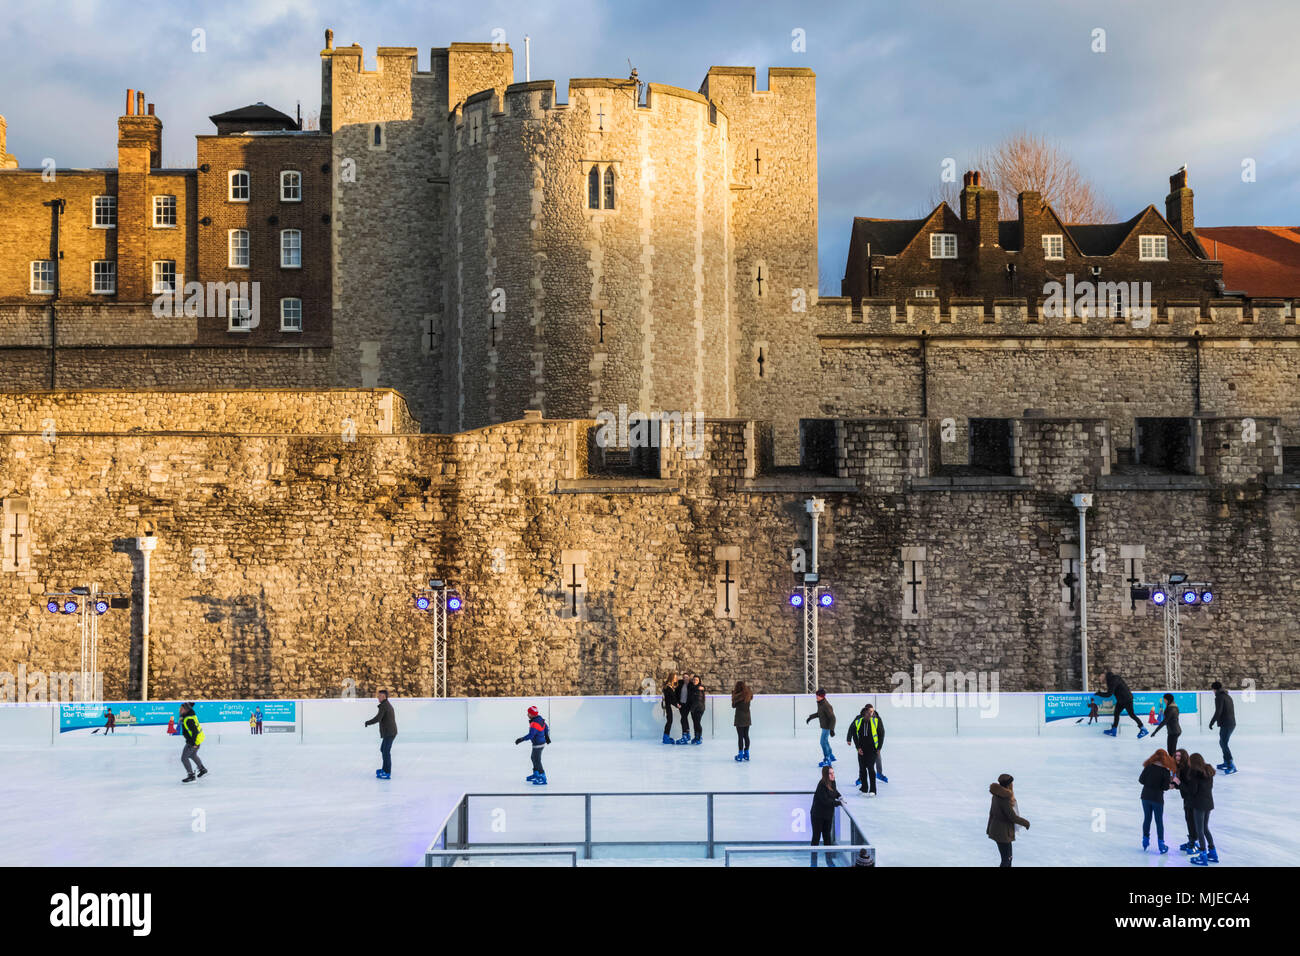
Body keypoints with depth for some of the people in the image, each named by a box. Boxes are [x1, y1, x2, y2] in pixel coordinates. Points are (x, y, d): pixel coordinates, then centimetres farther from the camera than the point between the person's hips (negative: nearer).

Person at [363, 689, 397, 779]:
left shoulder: (383, 706, -16)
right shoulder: (388, 705, 17)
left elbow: (377, 719, -22)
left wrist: (367, 722, -9)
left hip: (388, 733, -10)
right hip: (390, 732, 10)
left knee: (386, 752, -8)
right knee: (383, 749, 22)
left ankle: (387, 773, -7)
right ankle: (385, 768, 33)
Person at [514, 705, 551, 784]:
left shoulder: (534, 724, -29)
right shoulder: (540, 719, 1)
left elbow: (530, 735, -33)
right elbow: (546, 728, 14)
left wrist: (521, 739, -25)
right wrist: (547, 737, 26)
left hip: (538, 745, -10)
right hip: (541, 741, 10)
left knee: (537, 761, -3)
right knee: (534, 758, 25)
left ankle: (543, 778, 1)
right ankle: (536, 774, 40)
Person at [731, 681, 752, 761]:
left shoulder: (738, 696, -17)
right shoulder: (748, 695, -2)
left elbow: (733, 706, -5)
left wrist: (733, 693, -1)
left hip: (740, 719, -5)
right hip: (747, 718, 5)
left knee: (740, 736, 0)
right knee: (746, 736, 13)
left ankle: (740, 754, 2)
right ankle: (746, 753, 18)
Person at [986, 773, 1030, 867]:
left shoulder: (997, 795, 2)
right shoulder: (1004, 799, -26)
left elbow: (992, 812, 11)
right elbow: (1012, 817, -21)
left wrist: (990, 828, 20)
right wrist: (1026, 823, -4)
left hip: (996, 829, 9)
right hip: (1002, 833, -9)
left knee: (1009, 857, 21)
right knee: (1006, 860, -1)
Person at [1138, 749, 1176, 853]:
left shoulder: (1149, 767, -7)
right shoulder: (1165, 771, -13)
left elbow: (1141, 780, -5)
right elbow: (1165, 787, -14)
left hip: (1146, 797, 2)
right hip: (1157, 798, -2)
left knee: (1147, 818, 17)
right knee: (1159, 821, 9)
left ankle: (1145, 840, 24)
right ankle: (1161, 844, 13)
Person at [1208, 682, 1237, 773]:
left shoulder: (1219, 697, -12)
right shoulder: (1228, 696, 17)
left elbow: (1218, 712, -20)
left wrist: (1212, 722, -11)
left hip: (1226, 724, -10)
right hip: (1232, 723, 10)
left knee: (1224, 744, -10)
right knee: (1222, 742, 22)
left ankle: (1232, 766, -16)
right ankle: (1226, 762, 30)